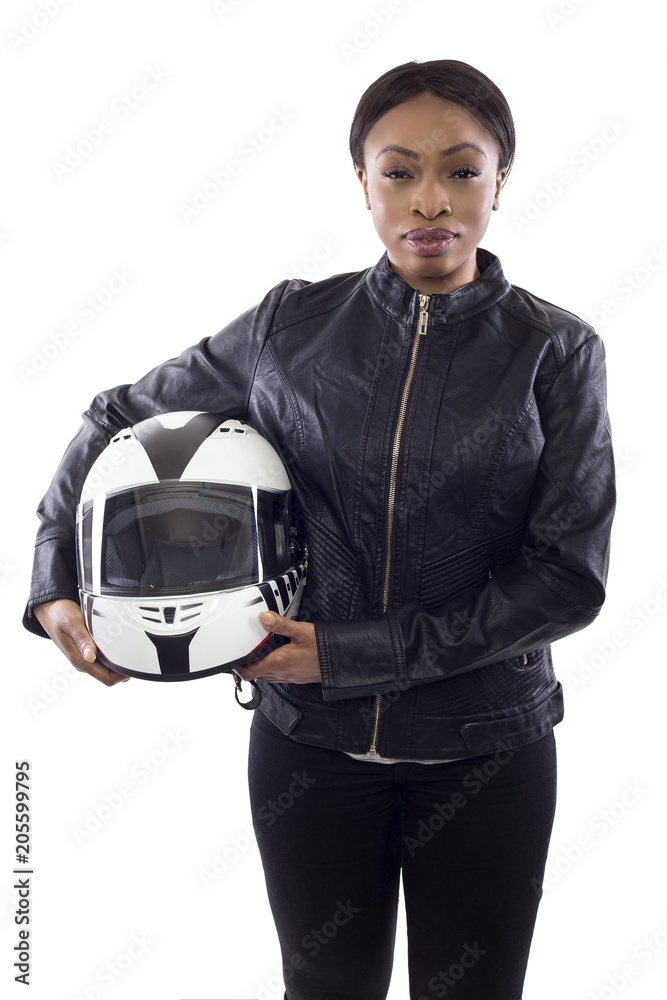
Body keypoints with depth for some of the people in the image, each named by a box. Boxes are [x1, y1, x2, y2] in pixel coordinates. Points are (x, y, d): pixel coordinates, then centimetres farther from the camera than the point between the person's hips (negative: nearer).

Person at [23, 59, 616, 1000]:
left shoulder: (556, 351, -8)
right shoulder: (291, 325, -4)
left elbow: (568, 577, -12)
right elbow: (123, 419, 8)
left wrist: (348, 655, -16)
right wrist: (56, 583, -3)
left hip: (483, 754, 0)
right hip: (310, 744, 1)